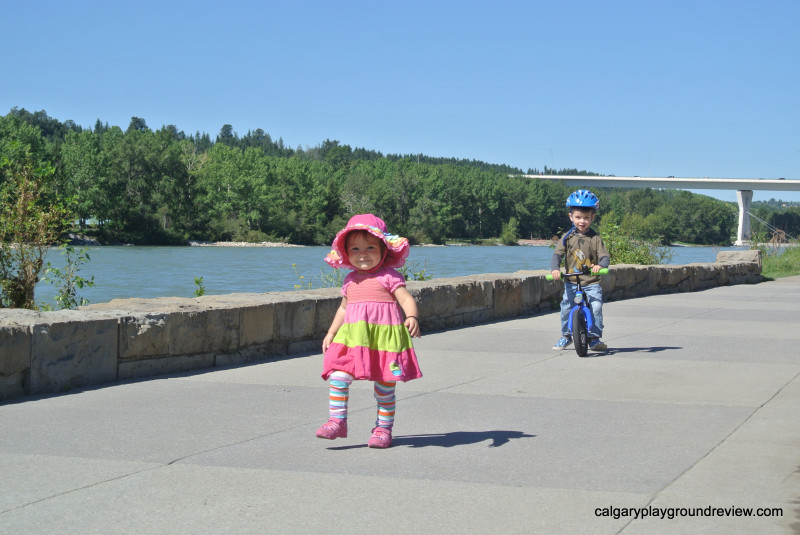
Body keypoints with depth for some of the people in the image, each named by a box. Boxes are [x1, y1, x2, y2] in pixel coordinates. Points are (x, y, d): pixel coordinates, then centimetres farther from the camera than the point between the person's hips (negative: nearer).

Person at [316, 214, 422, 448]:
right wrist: (331, 334, 22)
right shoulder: (350, 280, 14)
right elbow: (343, 308, 25)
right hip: (352, 338, 4)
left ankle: (383, 428, 16)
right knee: (338, 376, -12)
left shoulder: (389, 277, -2)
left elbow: (407, 299, -10)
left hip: (385, 337, -4)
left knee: (384, 386, 3)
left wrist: (412, 317, -30)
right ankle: (337, 421, -5)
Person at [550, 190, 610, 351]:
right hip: (571, 282, 1)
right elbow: (557, 254, -2)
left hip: (591, 283, -1)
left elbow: (605, 256, -6)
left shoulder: (595, 238, 2)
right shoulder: (567, 237, 5)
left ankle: (595, 337, -2)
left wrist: (600, 265, -29)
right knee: (566, 308, -3)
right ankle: (566, 336, 20)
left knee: (596, 307, -15)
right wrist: (555, 269, -22)